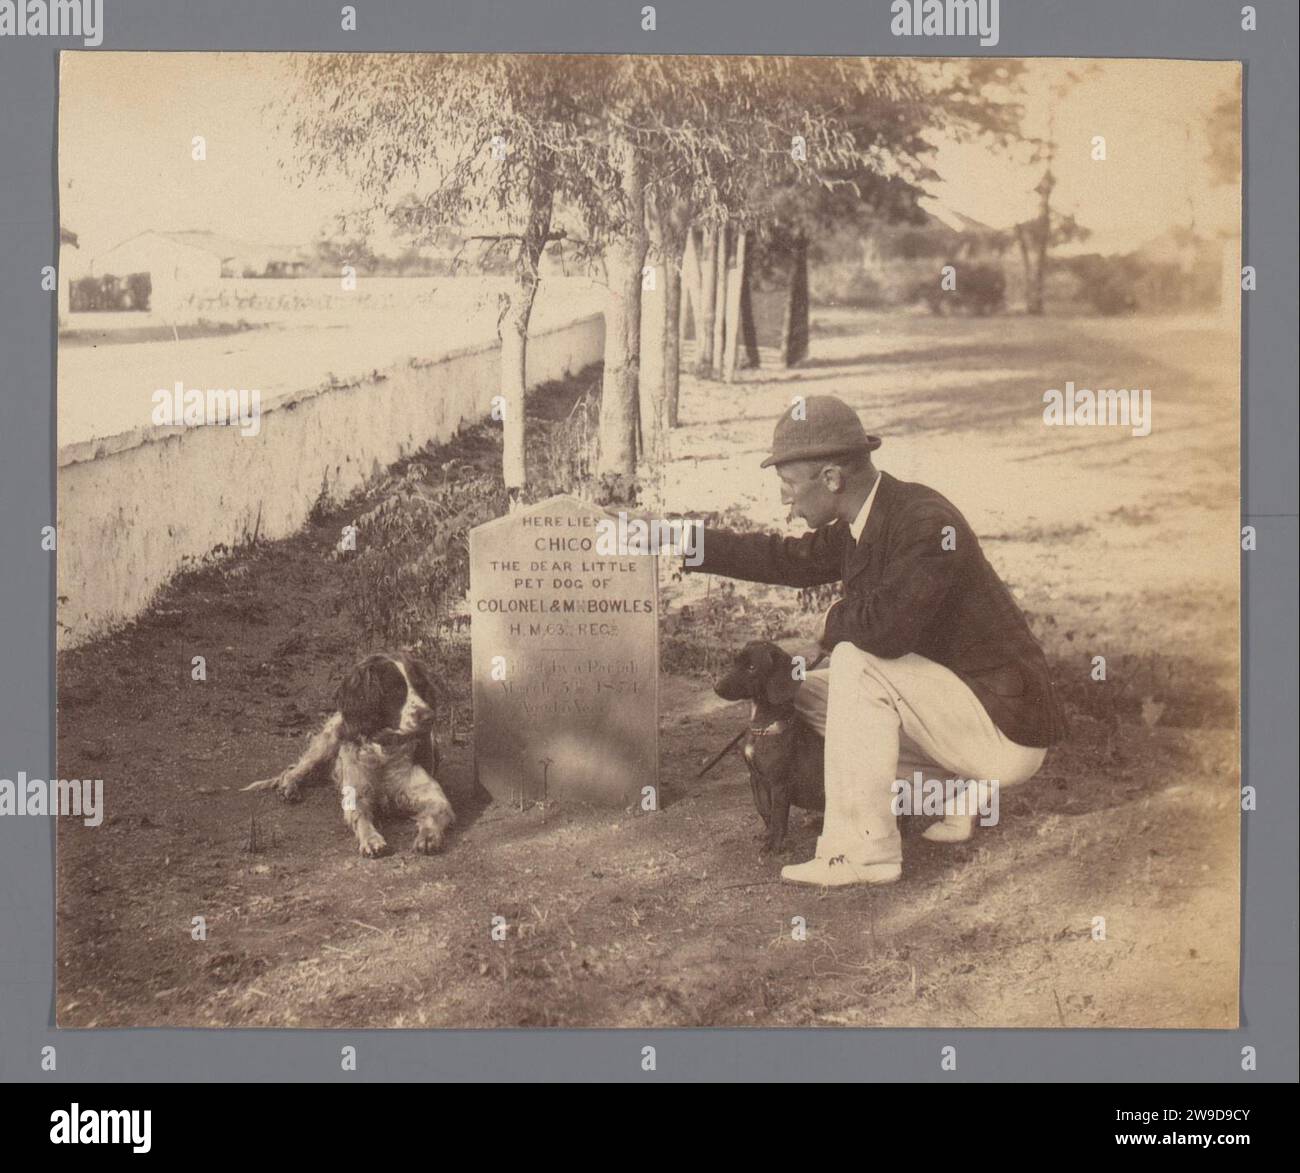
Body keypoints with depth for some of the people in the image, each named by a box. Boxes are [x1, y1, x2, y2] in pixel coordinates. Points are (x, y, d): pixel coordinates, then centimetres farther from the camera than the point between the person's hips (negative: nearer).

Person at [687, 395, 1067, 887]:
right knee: (812, 694, 11)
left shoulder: (926, 523, -25)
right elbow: (794, 560, 19)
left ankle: (862, 850, -18)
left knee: (858, 661, -25)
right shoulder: (860, 526, 3)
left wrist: (838, 621, -13)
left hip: (1007, 734, -10)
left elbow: (885, 628, -37)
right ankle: (959, 787, 9)